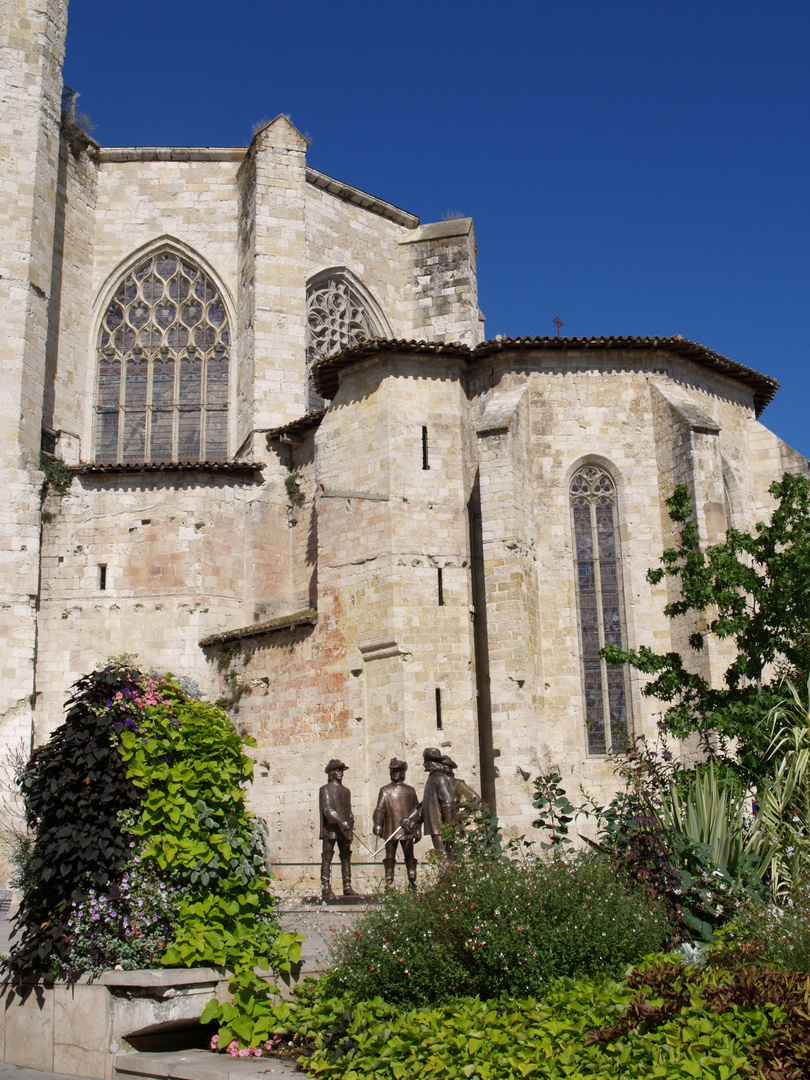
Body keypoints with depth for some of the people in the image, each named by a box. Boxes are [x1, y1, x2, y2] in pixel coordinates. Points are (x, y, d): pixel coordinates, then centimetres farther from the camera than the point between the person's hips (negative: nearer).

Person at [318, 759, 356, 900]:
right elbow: (327, 810, -12)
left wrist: (351, 827, 13)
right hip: (330, 829, -6)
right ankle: (326, 888, -6)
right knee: (327, 858, -6)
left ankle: (347, 887, 9)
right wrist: (341, 821, -23)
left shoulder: (346, 791, 19)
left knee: (346, 857, 4)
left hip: (344, 830, 6)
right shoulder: (325, 789, 0)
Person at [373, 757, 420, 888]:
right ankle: (389, 884, 2)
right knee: (390, 857, 0)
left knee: (409, 856, -3)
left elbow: (417, 811, 15)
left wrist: (418, 830, 10)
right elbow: (379, 810, 2)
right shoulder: (385, 790, 10)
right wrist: (377, 826, -13)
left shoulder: (409, 790, 13)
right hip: (390, 831, 0)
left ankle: (413, 883, -1)